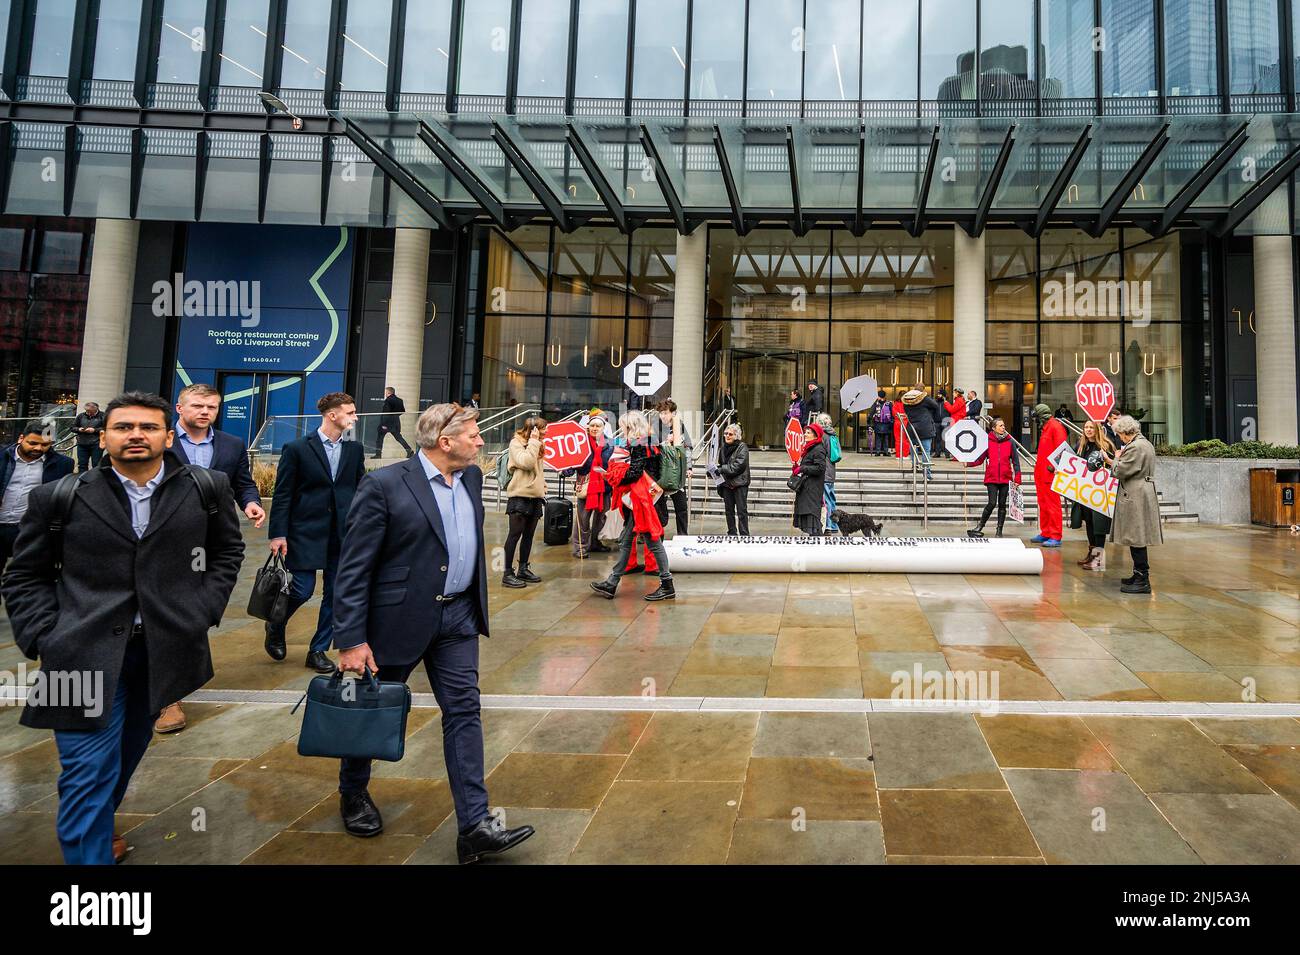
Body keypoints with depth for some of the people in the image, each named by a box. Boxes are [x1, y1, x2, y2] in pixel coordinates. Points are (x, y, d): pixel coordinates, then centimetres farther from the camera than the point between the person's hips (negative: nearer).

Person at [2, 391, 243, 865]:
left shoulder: (206, 488, 1)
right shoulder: (59, 498, -1)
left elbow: (228, 550, 14)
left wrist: (204, 608, 2)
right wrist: (44, 637, -6)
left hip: (165, 648, 3)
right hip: (87, 652, -2)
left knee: (128, 752, 20)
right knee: (88, 771, -3)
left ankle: (98, 825, 44)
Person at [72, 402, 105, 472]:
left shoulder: (102, 416, 0)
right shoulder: (81, 416, 14)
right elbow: (73, 427, 18)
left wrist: (94, 430, -14)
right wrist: (79, 429, -2)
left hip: (96, 445, -4)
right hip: (82, 444, 4)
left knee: (96, 465, -2)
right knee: (82, 464, 8)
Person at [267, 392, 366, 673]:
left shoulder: (355, 449, 6)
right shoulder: (297, 448, -5)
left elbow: (361, 489, 11)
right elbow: (282, 494, -4)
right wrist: (278, 534, -9)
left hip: (343, 534, 4)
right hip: (306, 532, -4)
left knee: (335, 594, 6)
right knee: (303, 589, -3)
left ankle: (318, 650, 21)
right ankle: (275, 627, 28)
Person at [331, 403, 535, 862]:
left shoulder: (472, 477, 3)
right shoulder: (384, 485, -17)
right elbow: (353, 568, -16)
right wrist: (351, 640, -18)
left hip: (457, 616, 5)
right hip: (399, 616, -5)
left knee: (464, 713, 2)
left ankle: (473, 827, 7)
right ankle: (353, 794, 42)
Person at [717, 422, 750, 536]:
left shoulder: (742, 447, -8)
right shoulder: (723, 448, 12)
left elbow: (738, 466, -17)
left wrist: (721, 469, -18)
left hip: (739, 483, -6)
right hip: (726, 483, 6)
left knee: (742, 511, -5)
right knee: (729, 510, 11)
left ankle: (744, 535, -1)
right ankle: (731, 533, 20)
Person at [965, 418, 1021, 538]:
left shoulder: (1010, 442, 5)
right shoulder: (987, 441, 1)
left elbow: (1015, 460, 6)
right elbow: (980, 458, 0)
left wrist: (1017, 478, 0)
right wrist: (969, 463, -18)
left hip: (1005, 478, 2)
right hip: (991, 478, -2)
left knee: (1002, 504, 7)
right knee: (992, 503, -11)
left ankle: (999, 531, 16)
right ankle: (979, 527, 5)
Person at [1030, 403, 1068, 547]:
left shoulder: (1055, 426, -11)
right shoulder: (1045, 427, 18)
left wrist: (1054, 466, -20)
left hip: (1050, 473, -10)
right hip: (1041, 473, 10)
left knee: (1052, 504, -7)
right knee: (1043, 505, 14)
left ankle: (1055, 537, -5)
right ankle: (1045, 533, 22)